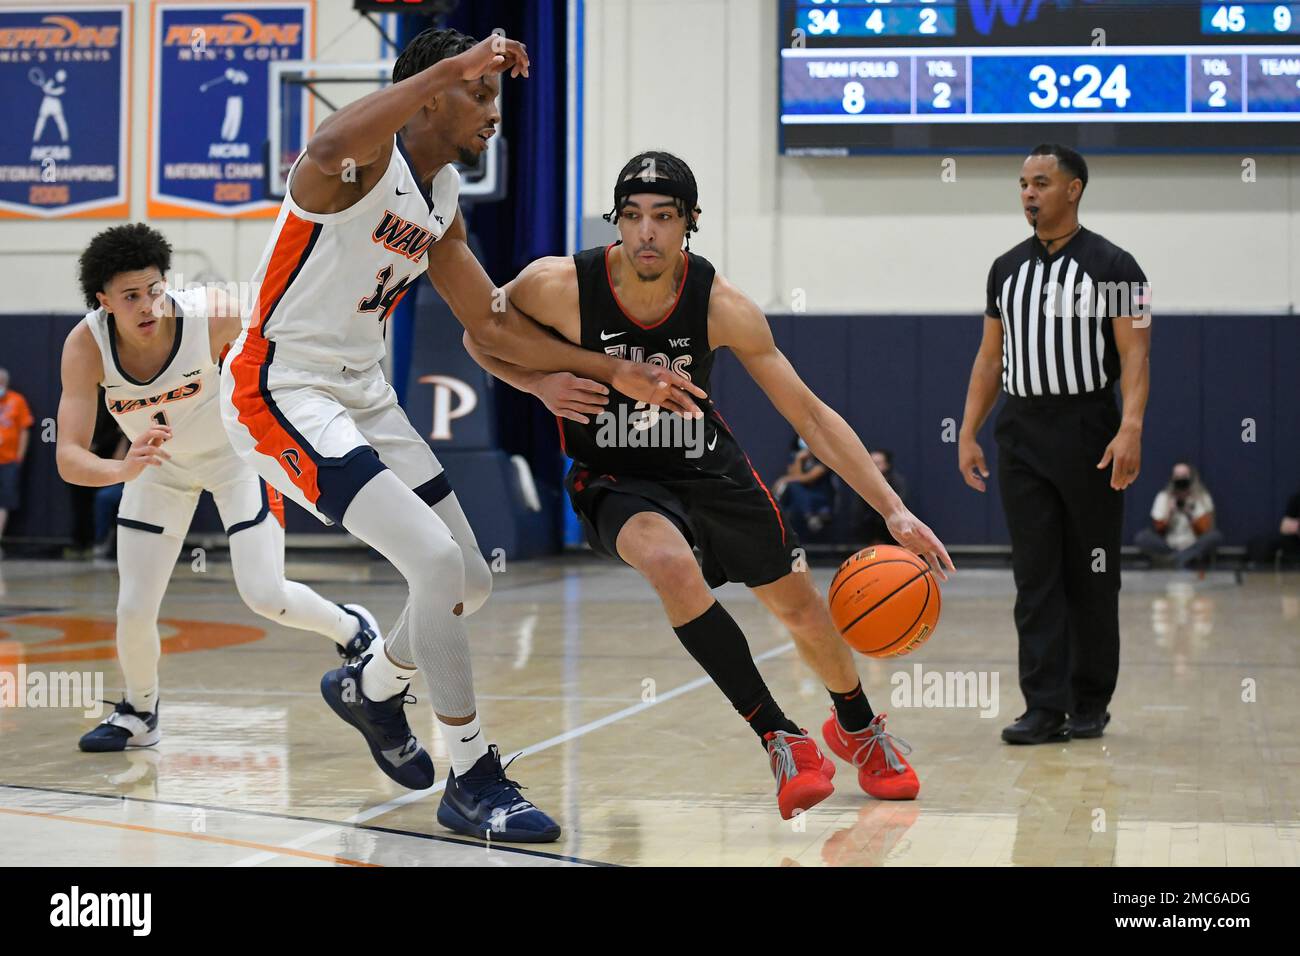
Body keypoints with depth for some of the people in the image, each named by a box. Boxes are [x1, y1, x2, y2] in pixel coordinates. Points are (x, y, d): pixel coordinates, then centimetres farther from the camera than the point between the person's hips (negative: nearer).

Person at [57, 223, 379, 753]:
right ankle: (138, 714, 27)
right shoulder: (86, 346, -30)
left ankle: (353, 630, 20)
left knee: (266, 595, -12)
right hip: (159, 466, 2)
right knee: (134, 610, -2)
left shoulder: (213, 315, -34)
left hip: (235, 453, -2)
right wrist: (122, 468, -54)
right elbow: (68, 458, -34)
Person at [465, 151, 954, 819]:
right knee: (671, 565, -34)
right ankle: (780, 741, -19)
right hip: (615, 479, -2)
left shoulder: (721, 306, -21)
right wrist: (540, 384, -24)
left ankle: (859, 728, 43)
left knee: (799, 605, 10)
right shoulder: (558, 286, -24)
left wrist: (894, 511, -22)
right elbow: (480, 337, -3)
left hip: (707, 465, 2)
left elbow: (809, 415, -16)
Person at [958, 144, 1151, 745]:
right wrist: (967, 434, 7)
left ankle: (1090, 704, 16)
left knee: (1091, 577, 4)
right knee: (1036, 578, 0)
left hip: (1088, 435, -4)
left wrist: (1131, 429, -23)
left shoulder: (1112, 266, -4)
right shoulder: (1007, 268, 11)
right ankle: (1046, 708, 0)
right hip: (1021, 436, 4)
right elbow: (990, 357, 14)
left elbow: (1134, 354, -10)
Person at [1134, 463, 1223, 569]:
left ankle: (1175, 558, -30)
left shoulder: (1202, 497, 0)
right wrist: (1170, 513, -15)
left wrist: (1189, 514, -19)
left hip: (1195, 548, -1)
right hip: (1169, 547, 1)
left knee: (1216, 536, -31)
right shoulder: (1163, 497, 3)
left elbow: (1205, 531, -7)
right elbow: (1157, 530, 0)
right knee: (1141, 537, -26)